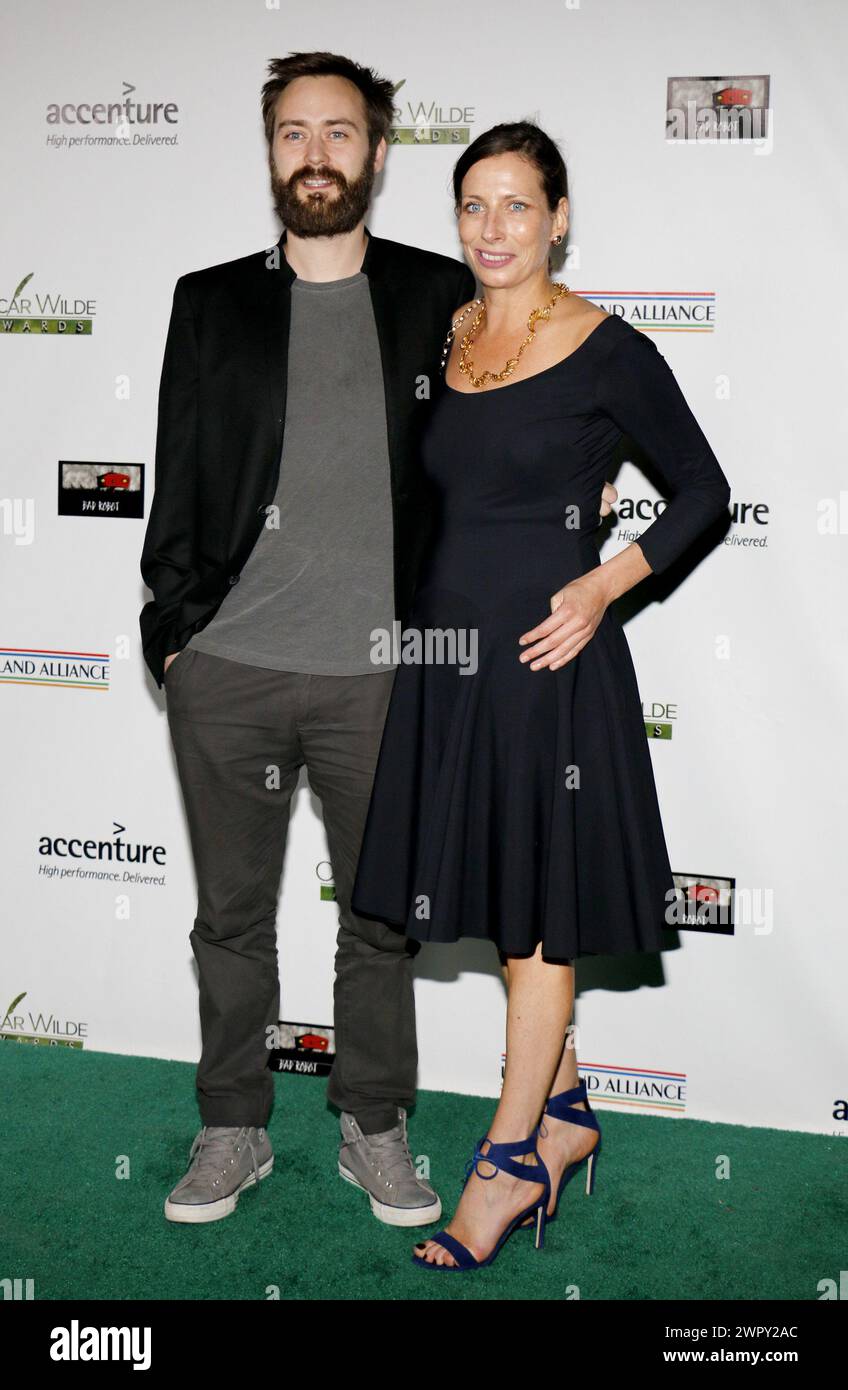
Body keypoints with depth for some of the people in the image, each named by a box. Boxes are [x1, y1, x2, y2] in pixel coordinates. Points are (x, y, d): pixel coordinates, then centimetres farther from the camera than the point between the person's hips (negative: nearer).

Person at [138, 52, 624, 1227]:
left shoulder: (440, 296, 6)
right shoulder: (211, 302, 7)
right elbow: (176, 481, 6)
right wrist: (171, 632, 0)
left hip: (376, 672, 0)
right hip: (226, 668, 1)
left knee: (381, 919, 9)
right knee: (232, 913, 11)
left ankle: (376, 1132, 27)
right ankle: (233, 1131, 28)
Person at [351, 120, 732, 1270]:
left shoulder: (608, 351, -8)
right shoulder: (444, 335, 9)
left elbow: (704, 490, -3)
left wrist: (602, 585, -15)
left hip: (546, 653, -6)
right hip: (448, 647, 7)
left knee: (538, 906, 3)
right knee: (500, 894, 14)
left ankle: (511, 1158, 16)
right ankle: (566, 1117, 31)